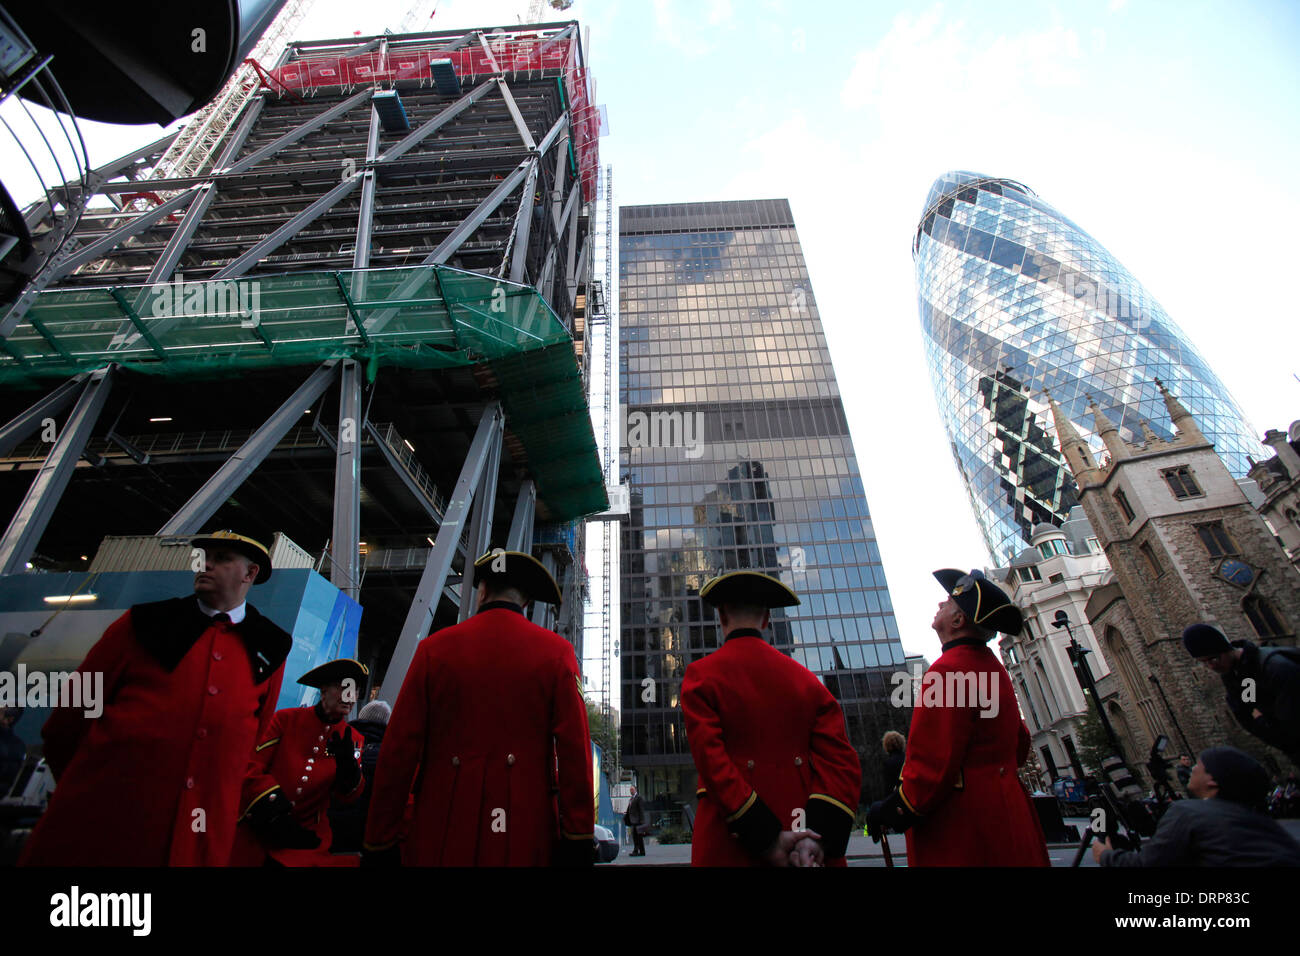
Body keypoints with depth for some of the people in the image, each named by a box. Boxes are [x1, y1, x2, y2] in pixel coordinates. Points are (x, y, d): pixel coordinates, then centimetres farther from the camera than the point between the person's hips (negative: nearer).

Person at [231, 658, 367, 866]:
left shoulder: (352, 739, 3)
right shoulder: (286, 718, -4)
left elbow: (350, 796, -1)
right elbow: (250, 768, -6)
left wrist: (347, 763, -21)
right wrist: (274, 817, -14)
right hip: (257, 832, -3)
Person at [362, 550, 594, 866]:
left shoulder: (434, 647, -1)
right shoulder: (556, 652, -4)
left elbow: (398, 751, -1)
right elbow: (575, 751, -9)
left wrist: (378, 845, 5)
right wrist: (578, 840, -5)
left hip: (440, 840, 1)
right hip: (526, 841, 0)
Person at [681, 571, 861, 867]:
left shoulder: (700, 675, -5)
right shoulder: (804, 677, 5)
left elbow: (711, 760, -15)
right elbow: (842, 762, -4)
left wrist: (766, 839, -14)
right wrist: (817, 836, -13)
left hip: (730, 850, -2)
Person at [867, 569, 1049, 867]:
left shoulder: (948, 670, -21)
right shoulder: (993, 668, 9)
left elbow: (934, 762, -23)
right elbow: (1020, 745, 20)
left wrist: (891, 811, -11)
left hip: (962, 836, -9)